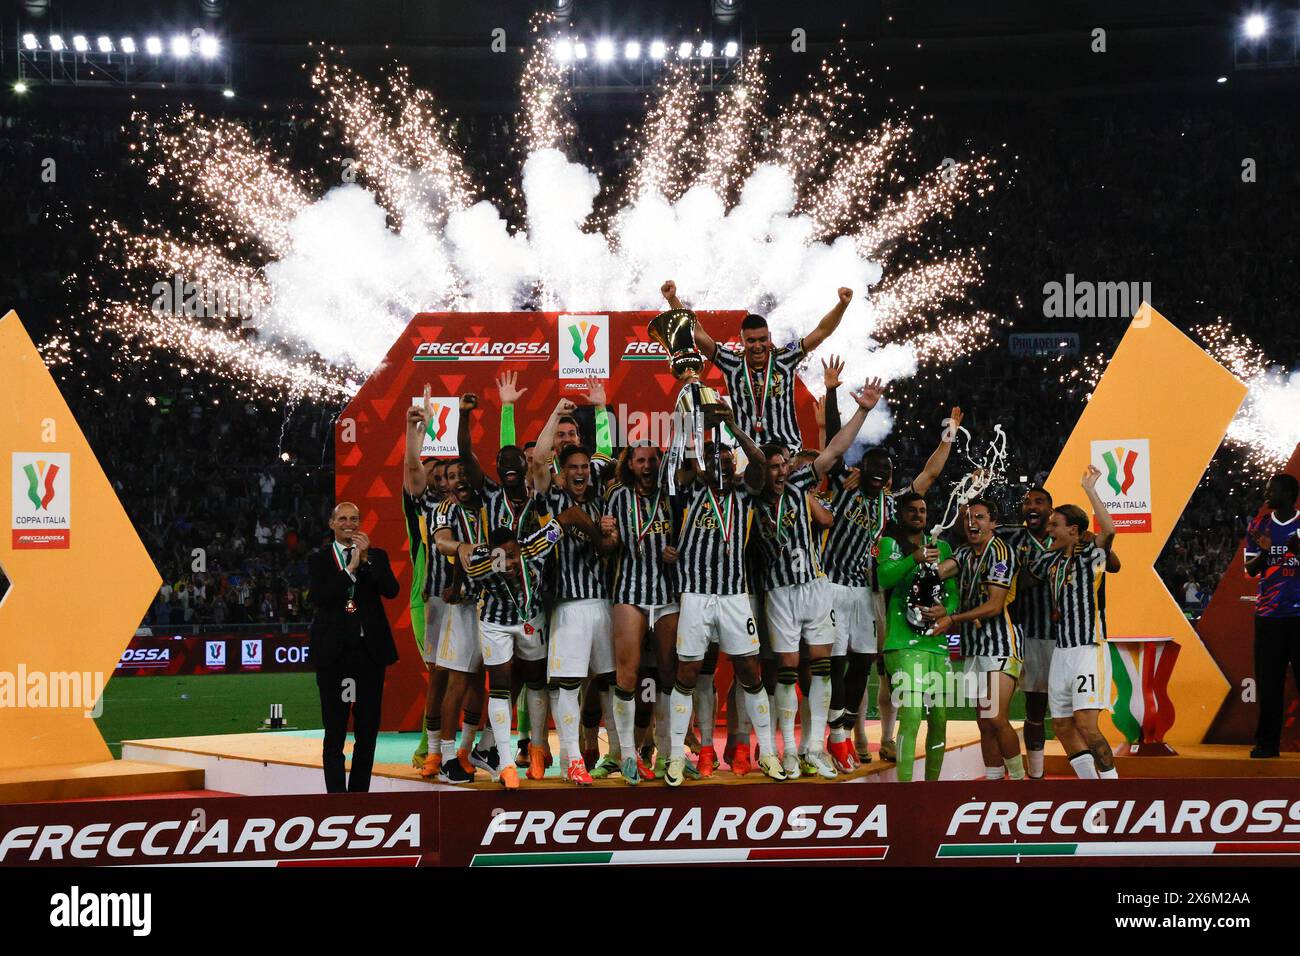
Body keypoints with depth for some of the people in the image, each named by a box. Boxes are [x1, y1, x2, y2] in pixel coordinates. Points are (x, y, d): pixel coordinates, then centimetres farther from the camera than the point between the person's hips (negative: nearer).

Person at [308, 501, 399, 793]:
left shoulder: (376, 556, 10)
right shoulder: (318, 559, 5)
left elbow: (391, 591, -6)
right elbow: (320, 597, -11)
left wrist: (367, 558, -11)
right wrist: (351, 568, -13)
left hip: (370, 649, 2)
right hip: (334, 651, -2)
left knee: (368, 730, 6)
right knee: (334, 733, -1)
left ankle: (359, 793, 14)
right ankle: (336, 795, 0)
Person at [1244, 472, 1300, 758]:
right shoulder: (1259, 526, 10)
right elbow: (1250, 570, 8)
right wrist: (1264, 551, -12)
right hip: (1268, 614, 2)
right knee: (1268, 681, 1)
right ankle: (1267, 742, 6)